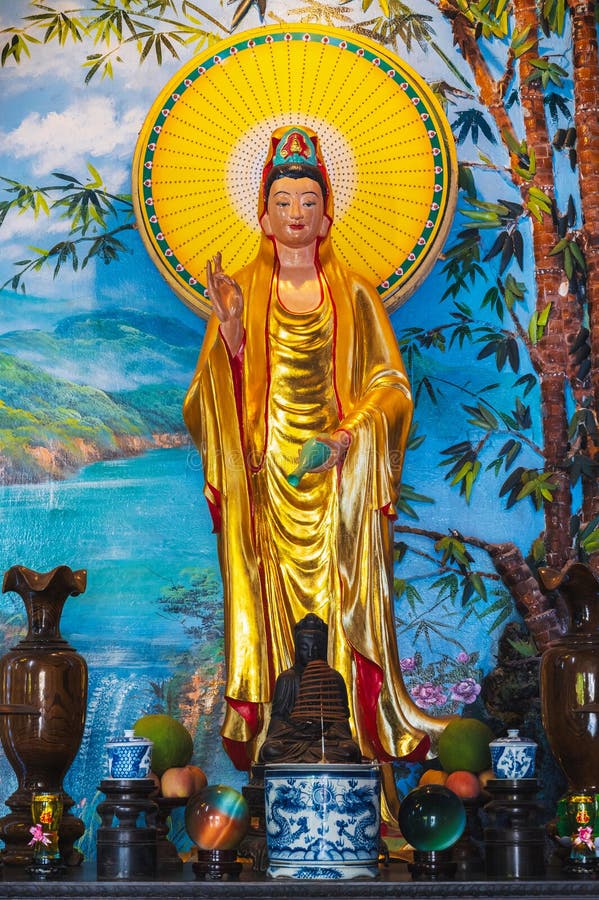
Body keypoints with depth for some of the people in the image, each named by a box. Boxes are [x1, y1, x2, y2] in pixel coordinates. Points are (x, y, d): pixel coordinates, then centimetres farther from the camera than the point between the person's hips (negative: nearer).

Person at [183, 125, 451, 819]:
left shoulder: (353, 294, 4)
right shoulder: (241, 292, 3)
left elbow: (390, 382, 5)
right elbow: (218, 392, 0)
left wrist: (353, 432, -11)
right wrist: (228, 332, -17)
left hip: (339, 470, 0)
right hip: (262, 470, 0)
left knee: (352, 596, -1)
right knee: (261, 591, -1)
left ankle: (375, 724, 6)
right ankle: (254, 729, 4)